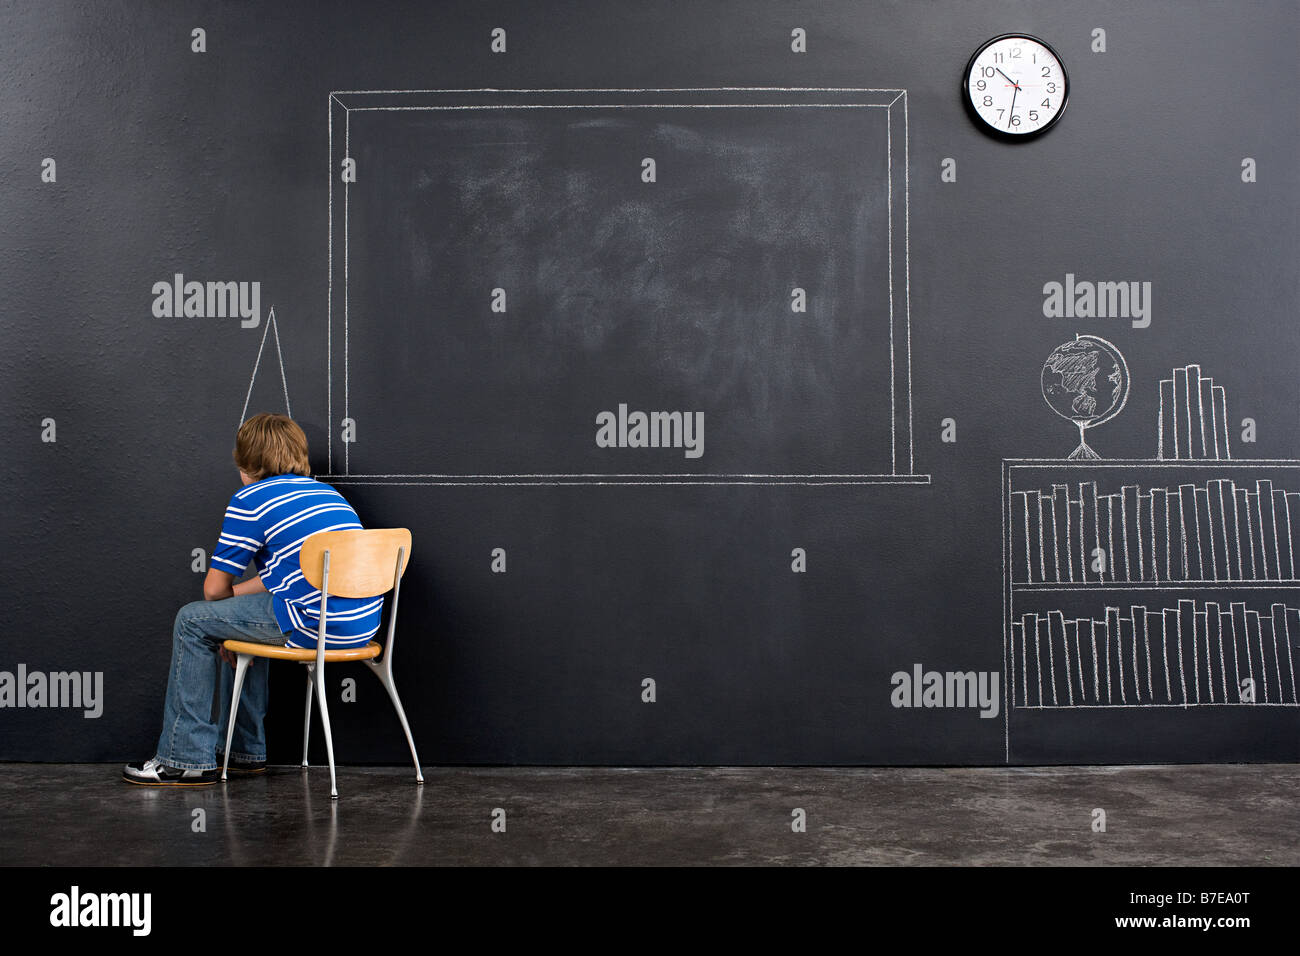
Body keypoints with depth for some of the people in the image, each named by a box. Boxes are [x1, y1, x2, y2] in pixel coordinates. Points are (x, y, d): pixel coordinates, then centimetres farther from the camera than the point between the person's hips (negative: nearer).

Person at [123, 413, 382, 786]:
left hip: (315, 625, -8)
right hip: (364, 624, 8)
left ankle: (186, 758, 13)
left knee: (193, 621, 10)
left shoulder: (249, 499, 0)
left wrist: (227, 613, 24)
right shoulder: (325, 491, 22)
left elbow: (214, 588, 2)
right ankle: (244, 749, 38)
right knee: (241, 612, 32)